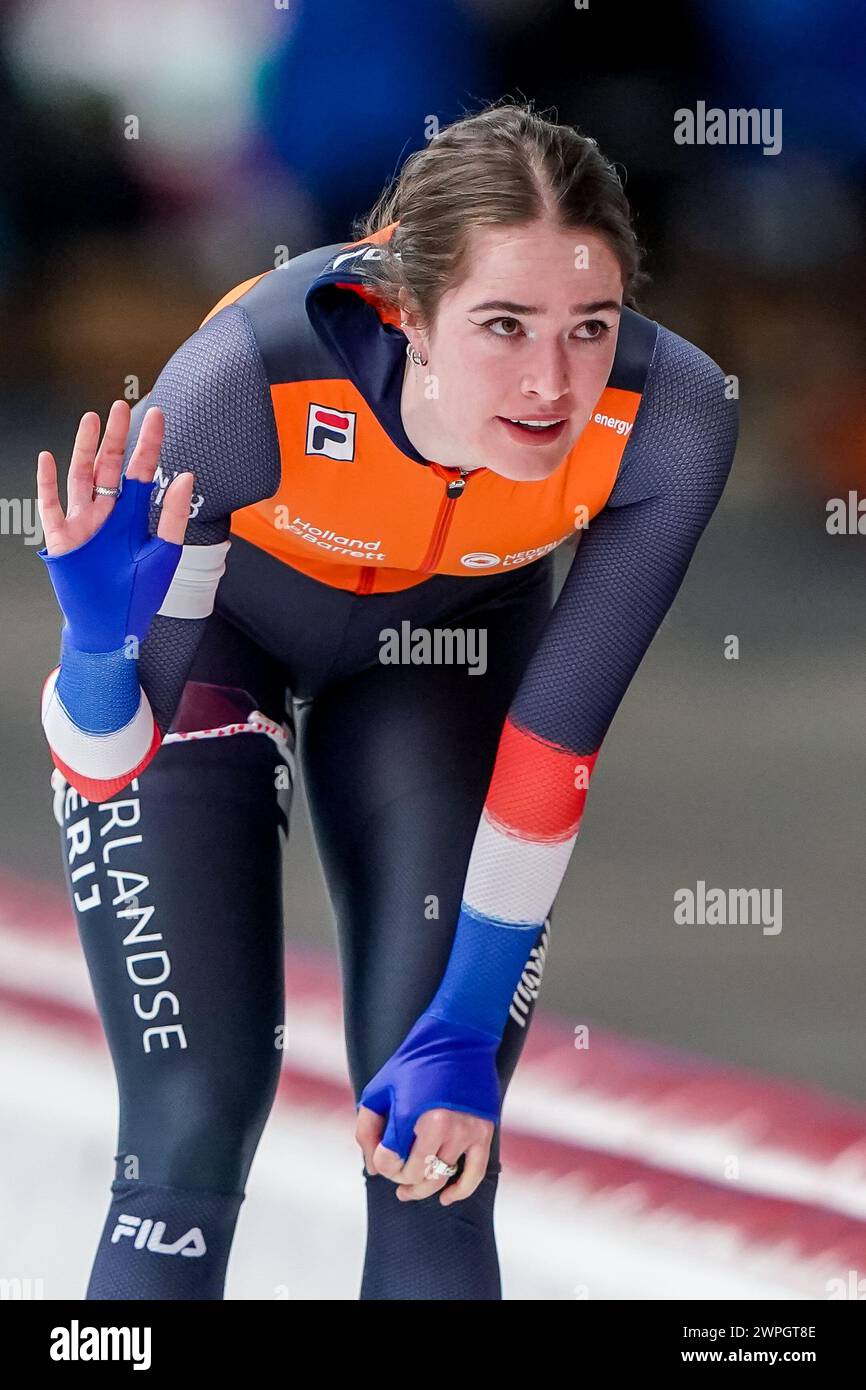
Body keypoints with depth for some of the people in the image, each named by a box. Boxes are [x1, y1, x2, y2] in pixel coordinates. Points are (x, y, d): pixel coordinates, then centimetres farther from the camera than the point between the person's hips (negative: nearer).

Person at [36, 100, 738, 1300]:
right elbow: (102, 760, -30)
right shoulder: (250, 377, -41)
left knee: (437, 1151, -5)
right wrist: (99, 631, -52)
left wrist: (468, 1027, -17)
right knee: (194, 1129, -12)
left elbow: (557, 736, -18)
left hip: (448, 629, 2)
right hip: (211, 621, -2)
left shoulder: (669, 417, -34)